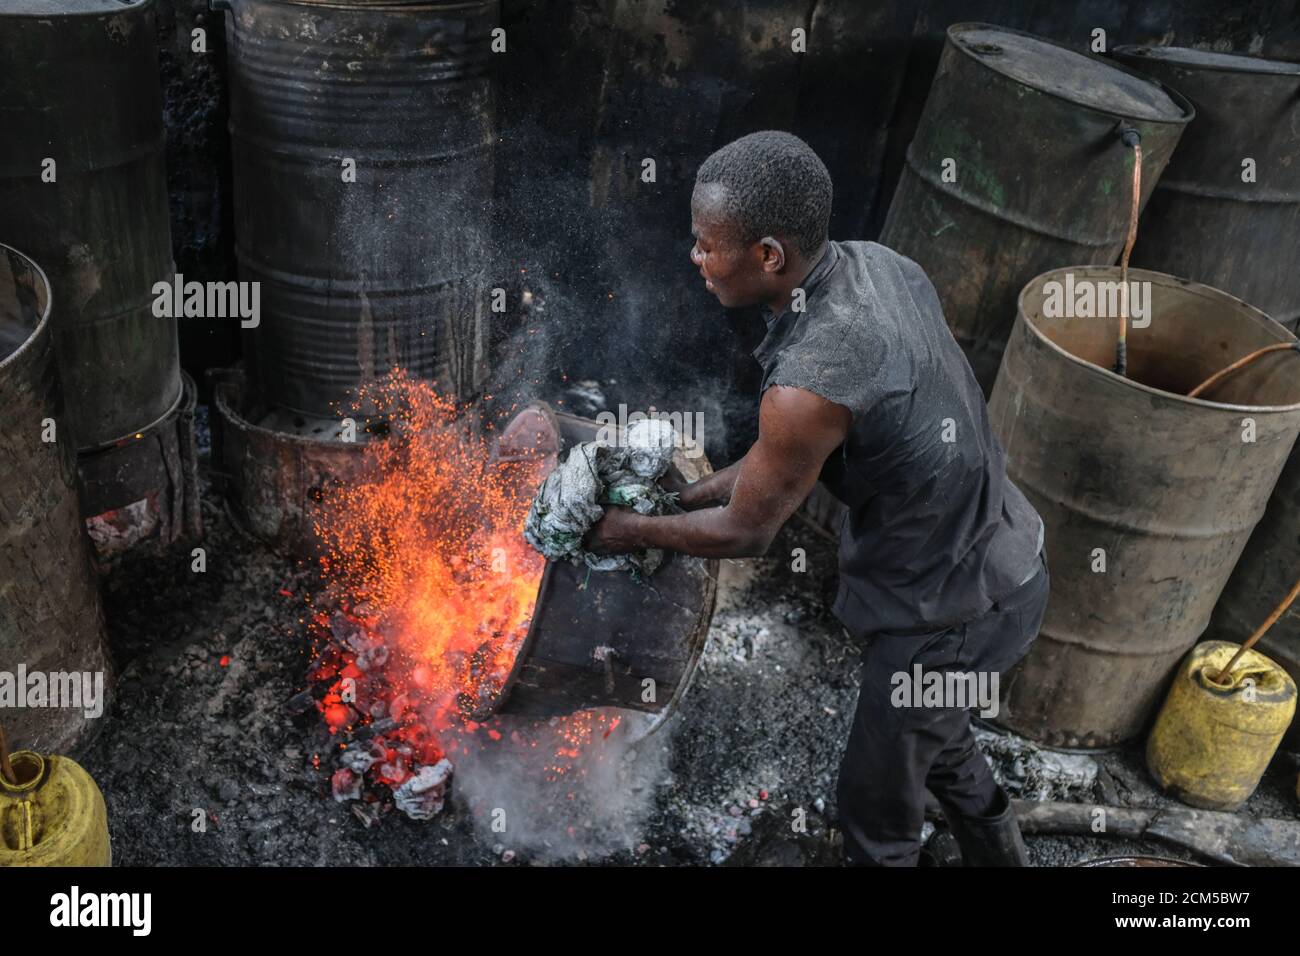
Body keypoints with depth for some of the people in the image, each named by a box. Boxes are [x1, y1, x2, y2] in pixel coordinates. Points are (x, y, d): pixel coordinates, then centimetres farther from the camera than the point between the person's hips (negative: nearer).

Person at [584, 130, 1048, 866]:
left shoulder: (806, 386, -35)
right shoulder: (877, 264, -8)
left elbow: (744, 533, -15)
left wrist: (638, 530, 1)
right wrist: (687, 495, 7)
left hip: (949, 614, -8)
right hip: (999, 552, 8)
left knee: (875, 805, 15)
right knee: (937, 741, 33)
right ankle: (1001, 854, 57)